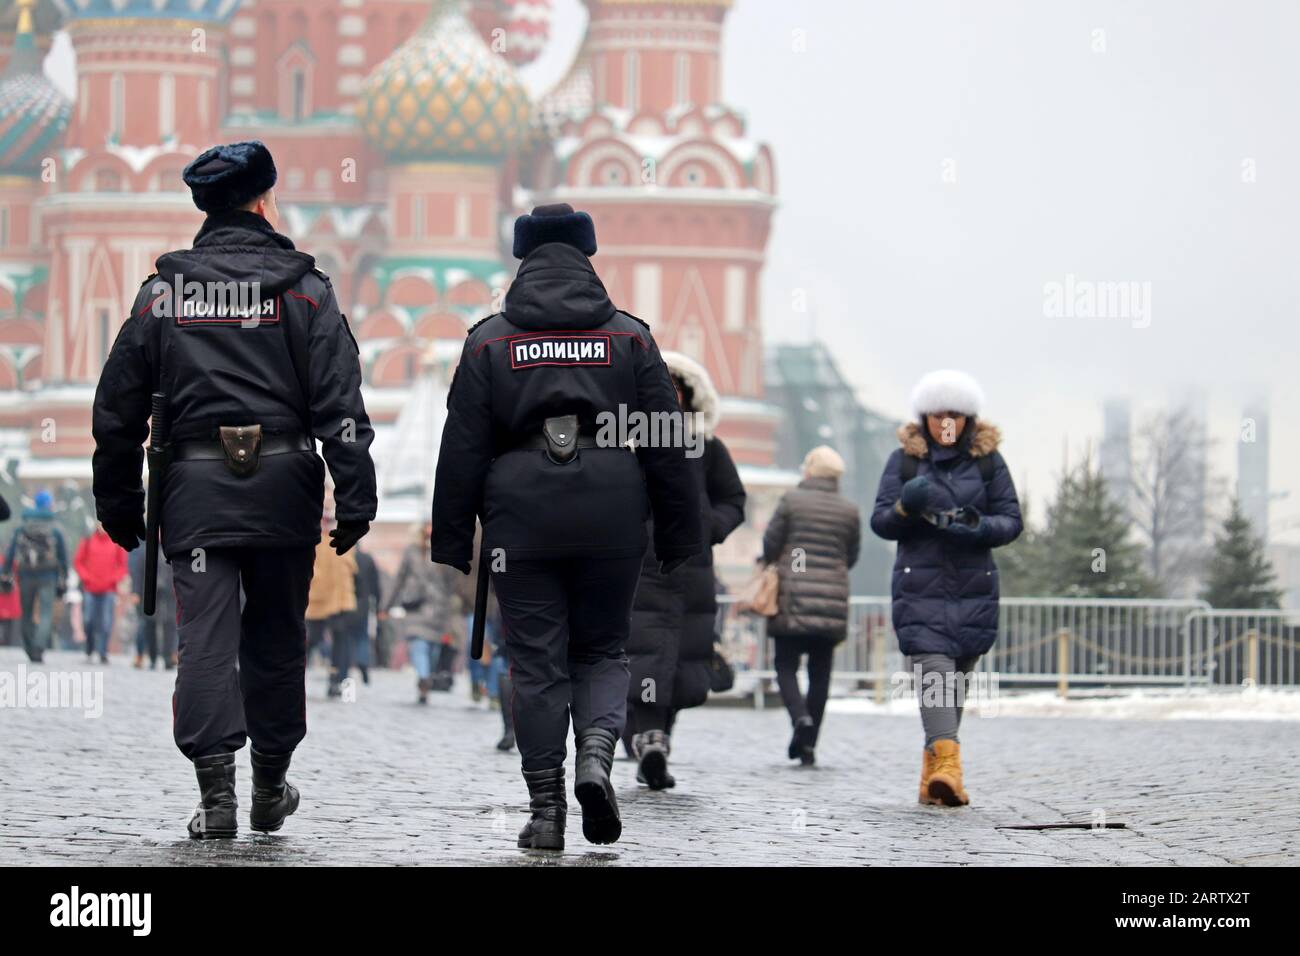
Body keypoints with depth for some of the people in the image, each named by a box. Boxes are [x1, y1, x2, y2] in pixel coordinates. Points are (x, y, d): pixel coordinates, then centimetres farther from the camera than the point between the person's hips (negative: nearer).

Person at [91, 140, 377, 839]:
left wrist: (118, 505, 15)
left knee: (206, 636, -4)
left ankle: (216, 791, -16)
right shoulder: (302, 289, 0)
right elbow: (339, 404, -7)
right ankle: (270, 789, 23)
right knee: (276, 636, 12)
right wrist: (355, 500, -7)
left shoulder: (161, 292, 7)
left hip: (195, 490, 1)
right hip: (283, 489, 0)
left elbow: (116, 408, 8)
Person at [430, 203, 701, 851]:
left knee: (537, 665, 4)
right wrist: (679, 542, 12)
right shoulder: (630, 337, 8)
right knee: (601, 651, 14)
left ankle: (545, 811, 2)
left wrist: (451, 546, 7)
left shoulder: (489, 342, 6)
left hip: (521, 519, -1)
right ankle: (597, 754, -12)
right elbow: (667, 447, 7)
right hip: (611, 521, 1)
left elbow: (461, 452, 3)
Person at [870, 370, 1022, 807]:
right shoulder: (903, 460, 5)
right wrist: (906, 507, -17)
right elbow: (880, 521, 5)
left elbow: (1012, 520, 5)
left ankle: (932, 774, 17)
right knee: (934, 672, -18)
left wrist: (979, 528, -15)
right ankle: (946, 762, -33)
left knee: (956, 680, 6)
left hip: (974, 588, 2)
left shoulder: (988, 460, 7)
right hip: (920, 586, -2)